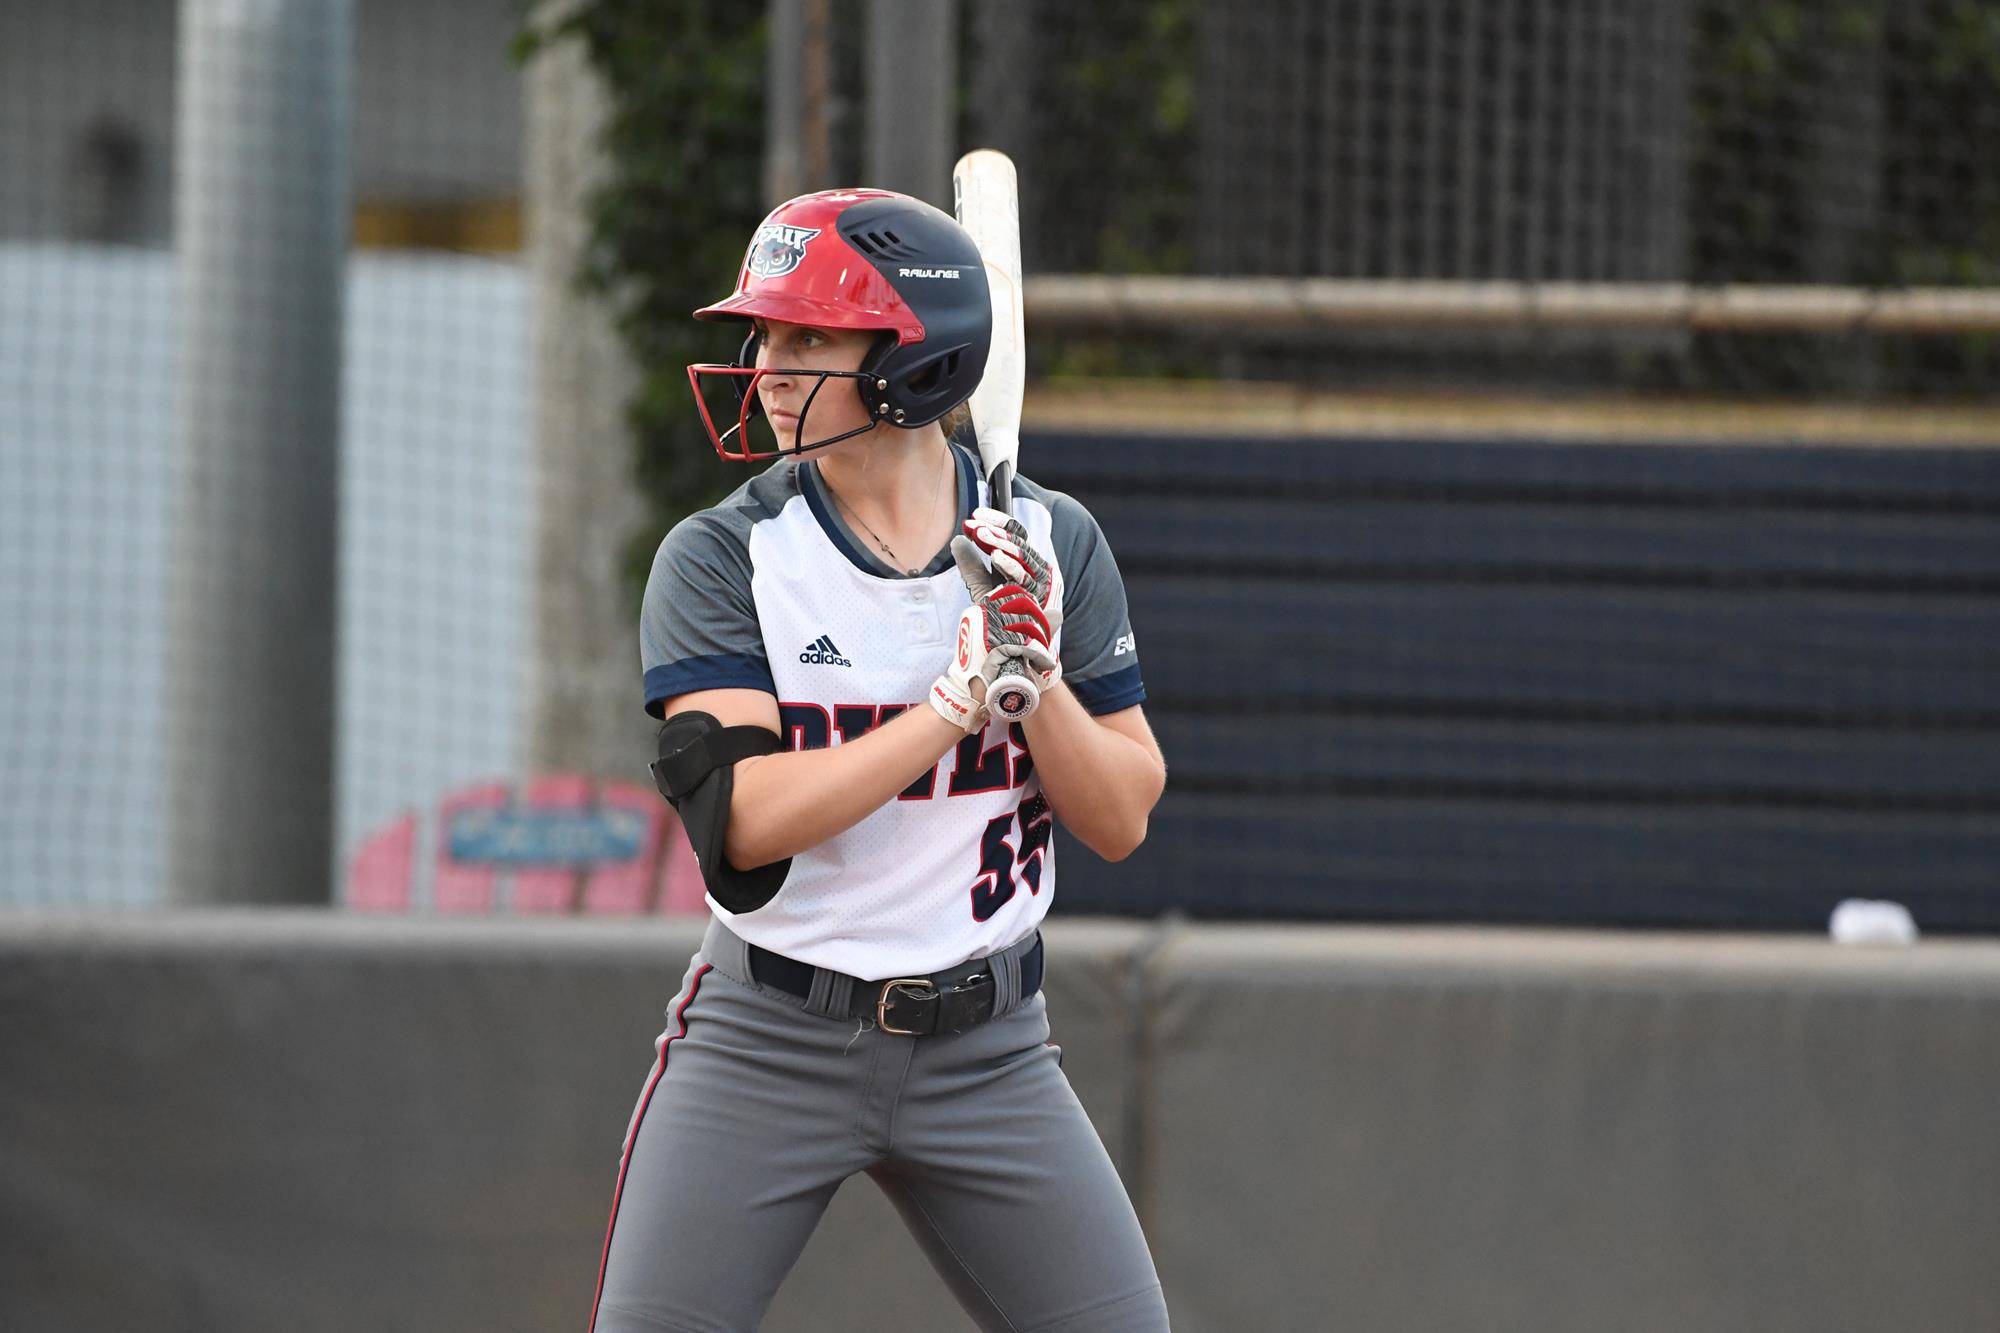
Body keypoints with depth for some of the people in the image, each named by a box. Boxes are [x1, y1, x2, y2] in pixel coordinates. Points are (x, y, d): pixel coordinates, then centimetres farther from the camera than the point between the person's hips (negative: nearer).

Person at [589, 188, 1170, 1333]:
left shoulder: (1051, 545, 1)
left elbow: (1121, 822, 0)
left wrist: (1032, 669, -16)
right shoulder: (723, 559, -7)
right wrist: (956, 698, -22)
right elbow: (742, 819, -19)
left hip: (988, 1054, 2)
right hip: (766, 1052, -2)